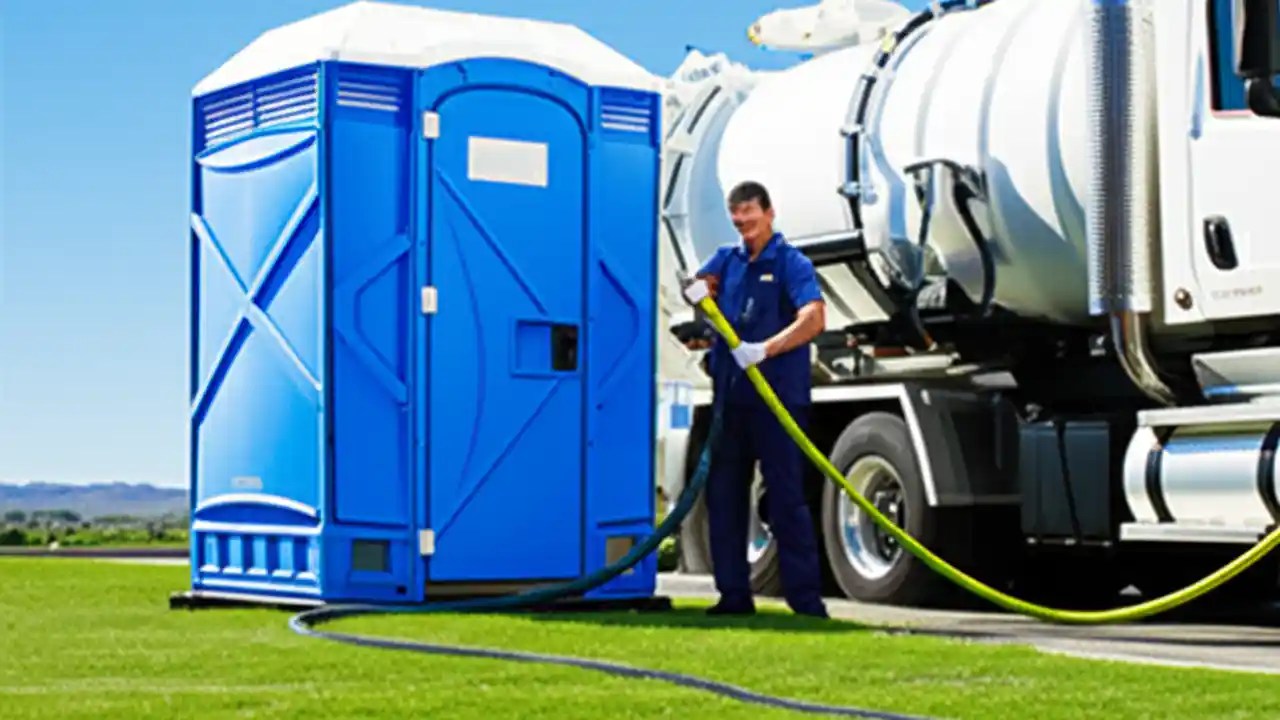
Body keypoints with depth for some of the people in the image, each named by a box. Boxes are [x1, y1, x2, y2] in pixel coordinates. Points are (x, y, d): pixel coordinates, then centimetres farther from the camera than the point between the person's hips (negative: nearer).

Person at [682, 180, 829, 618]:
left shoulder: (791, 264, -6)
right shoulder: (728, 259, 14)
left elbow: (813, 319, -19)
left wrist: (765, 349, -30)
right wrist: (698, 290, -15)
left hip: (778, 398, -6)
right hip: (731, 396, 6)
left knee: (786, 498, -6)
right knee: (723, 495, 8)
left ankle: (806, 599, -3)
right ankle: (734, 595, 17)